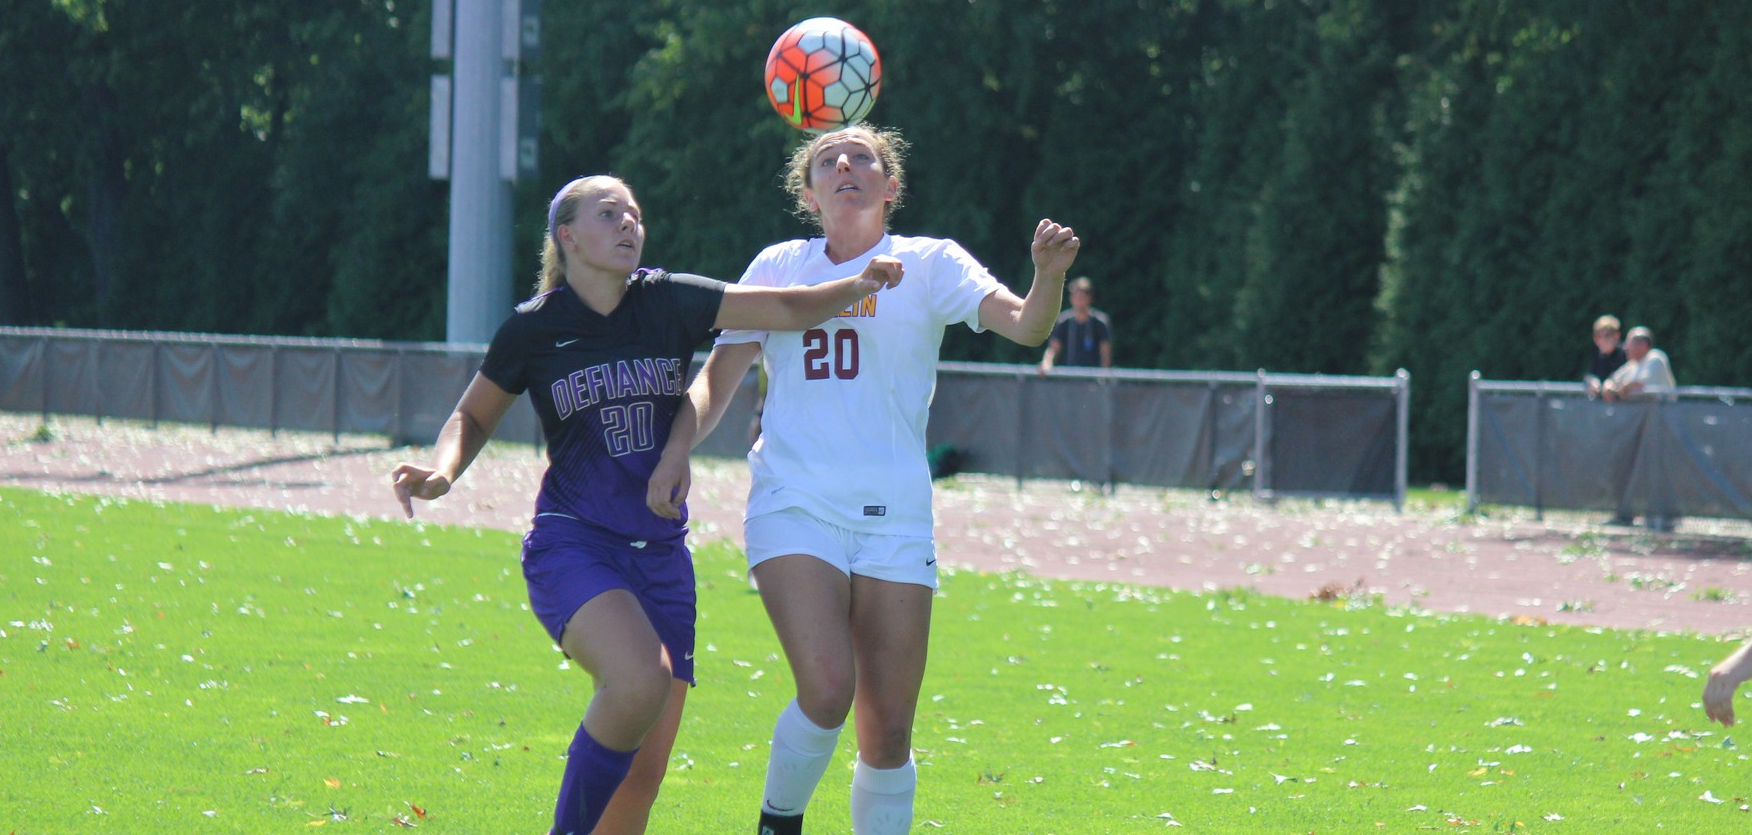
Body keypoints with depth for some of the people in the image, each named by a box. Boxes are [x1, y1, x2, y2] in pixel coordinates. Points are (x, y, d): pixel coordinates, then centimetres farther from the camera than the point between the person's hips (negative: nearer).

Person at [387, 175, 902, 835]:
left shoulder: (670, 303, 3)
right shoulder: (532, 329, -1)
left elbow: (787, 309, -1)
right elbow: (473, 416, 11)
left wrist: (853, 287, -19)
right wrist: (442, 472, -8)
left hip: (661, 556, 4)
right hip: (572, 546, -4)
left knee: (643, 775, 0)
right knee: (640, 679, -32)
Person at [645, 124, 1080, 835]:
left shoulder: (929, 264, 6)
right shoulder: (779, 267, 9)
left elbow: (1023, 325, -9)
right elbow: (719, 377, 10)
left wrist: (1050, 275, -30)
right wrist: (678, 447, -8)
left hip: (894, 520, 1)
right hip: (794, 509, -1)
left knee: (888, 731, 0)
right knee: (827, 691, -21)